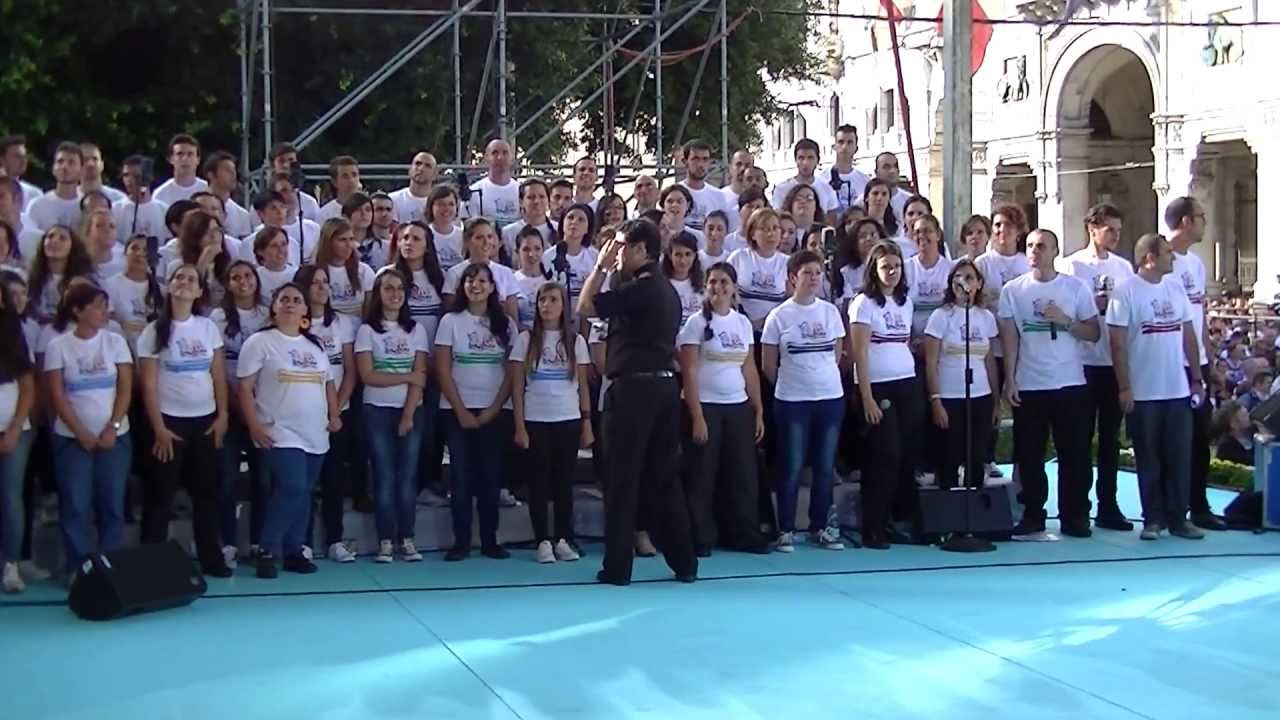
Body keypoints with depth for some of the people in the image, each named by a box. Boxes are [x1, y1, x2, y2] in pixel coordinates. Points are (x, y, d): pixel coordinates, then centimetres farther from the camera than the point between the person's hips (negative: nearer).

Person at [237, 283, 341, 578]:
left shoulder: (314, 345, 16)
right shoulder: (260, 342, -2)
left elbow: (328, 384, 23)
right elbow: (245, 388, -6)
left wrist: (334, 415, 8)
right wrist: (255, 426, -14)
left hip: (316, 435, 6)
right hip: (281, 434, -6)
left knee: (303, 493, 7)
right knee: (292, 489, -19)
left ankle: (293, 551, 17)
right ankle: (267, 551, -8)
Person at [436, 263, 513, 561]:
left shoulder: (505, 324, 5)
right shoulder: (451, 321, 2)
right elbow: (443, 372, -2)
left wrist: (492, 410, -7)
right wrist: (462, 412, -8)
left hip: (495, 411, 1)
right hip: (457, 411, -1)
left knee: (491, 476, 2)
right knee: (462, 477, -2)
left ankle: (490, 541, 8)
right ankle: (461, 542, 2)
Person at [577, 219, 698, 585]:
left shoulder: (638, 289, -13)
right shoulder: (667, 290, 15)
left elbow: (585, 307, -11)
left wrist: (601, 267, -2)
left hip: (633, 388, -8)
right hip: (665, 386, 8)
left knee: (622, 478, -1)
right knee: (663, 476, 12)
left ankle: (617, 567, 2)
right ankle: (684, 562, 13)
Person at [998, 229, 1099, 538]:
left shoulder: (1076, 288, 3)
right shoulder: (1013, 290, 4)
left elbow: (1093, 333, 3)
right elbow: (1009, 337, 2)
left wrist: (1064, 320, -13)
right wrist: (1009, 380, -4)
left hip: (1070, 384, 0)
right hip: (1028, 385, 0)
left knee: (1075, 454, 2)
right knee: (1029, 455, 4)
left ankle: (1074, 516, 10)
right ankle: (1032, 516, 13)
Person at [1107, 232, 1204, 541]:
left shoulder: (1176, 289, 9)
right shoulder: (1126, 291, -8)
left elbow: (1188, 336, 14)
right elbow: (1118, 342, -10)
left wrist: (1197, 379, 10)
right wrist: (1124, 388, -13)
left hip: (1178, 391, 5)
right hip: (1143, 393, -5)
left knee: (1179, 457, 5)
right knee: (1149, 460, 3)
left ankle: (1178, 518, 12)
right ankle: (1153, 519, 12)